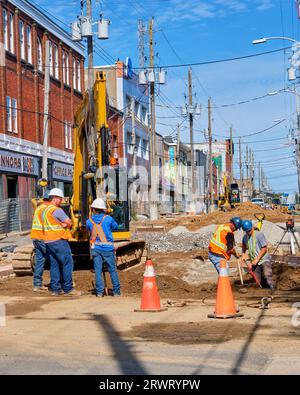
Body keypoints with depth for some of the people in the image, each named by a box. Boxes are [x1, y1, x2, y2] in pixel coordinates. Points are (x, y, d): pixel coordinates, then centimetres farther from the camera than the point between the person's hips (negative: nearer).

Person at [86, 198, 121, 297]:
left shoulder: (89, 221, -2)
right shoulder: (108, 219, -6)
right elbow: (115, 227, 11)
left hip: (95, 248, 1)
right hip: (107, 247, -1)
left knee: (98, 270, 5)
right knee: (112, 270, 8)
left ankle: (99, 292, 3)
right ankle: (116, 291, 12)